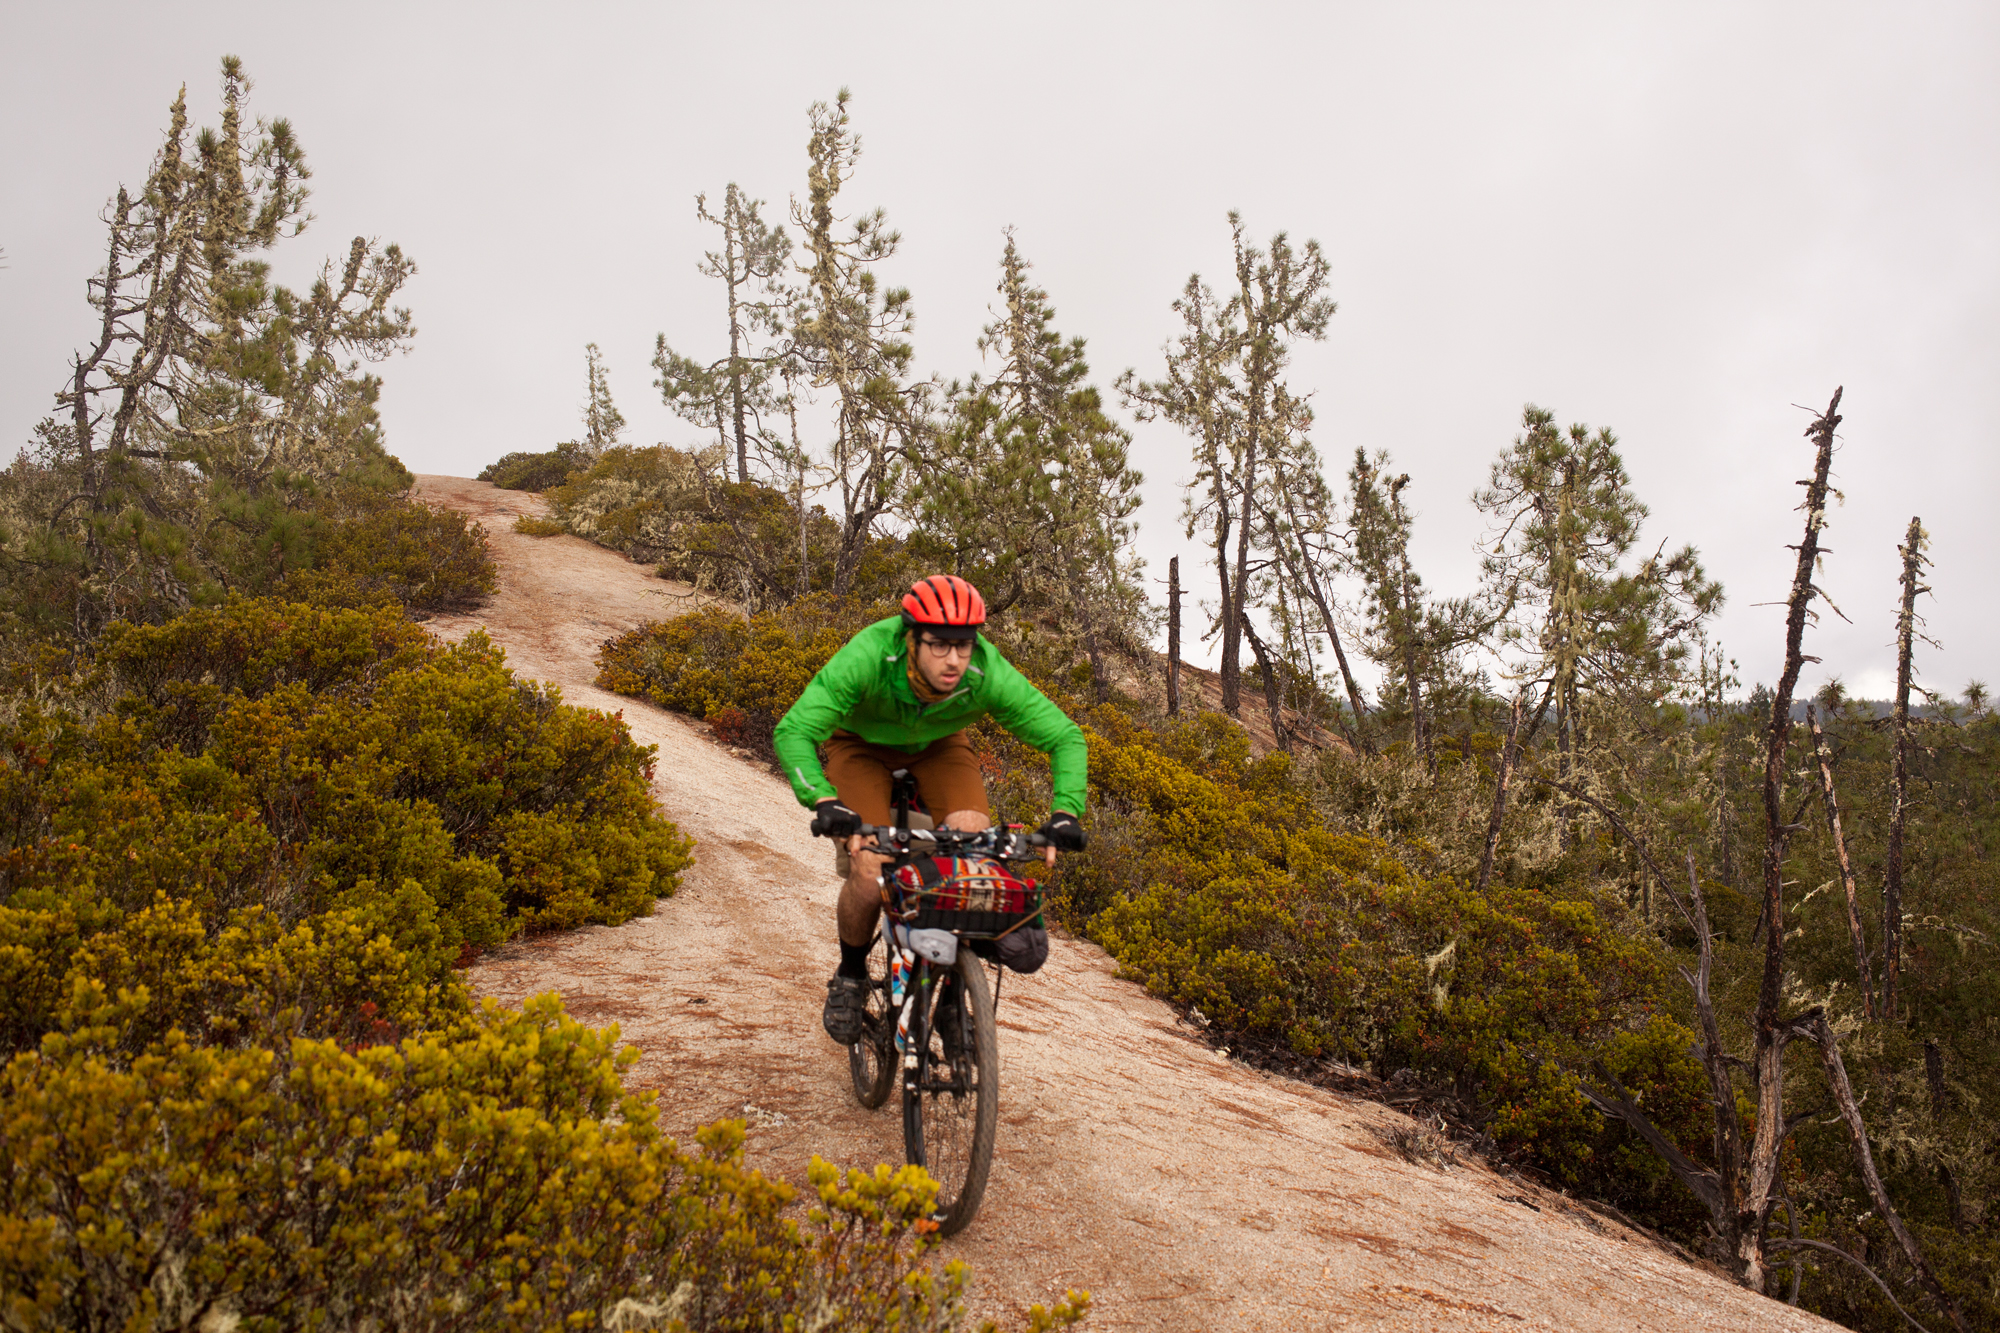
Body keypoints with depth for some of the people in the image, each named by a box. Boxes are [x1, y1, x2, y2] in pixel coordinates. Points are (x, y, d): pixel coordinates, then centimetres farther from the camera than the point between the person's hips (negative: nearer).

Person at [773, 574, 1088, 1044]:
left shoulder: (988, 672, -33)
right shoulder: (869, 656, -40)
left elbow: (1065, 737, -25)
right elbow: (792, 732, -42)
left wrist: (1065, 811, -40)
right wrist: (824, 800, -58)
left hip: (937, 746, 2)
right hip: (862, 744, -2)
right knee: (871, 873, -22)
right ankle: (850, 975, 9)